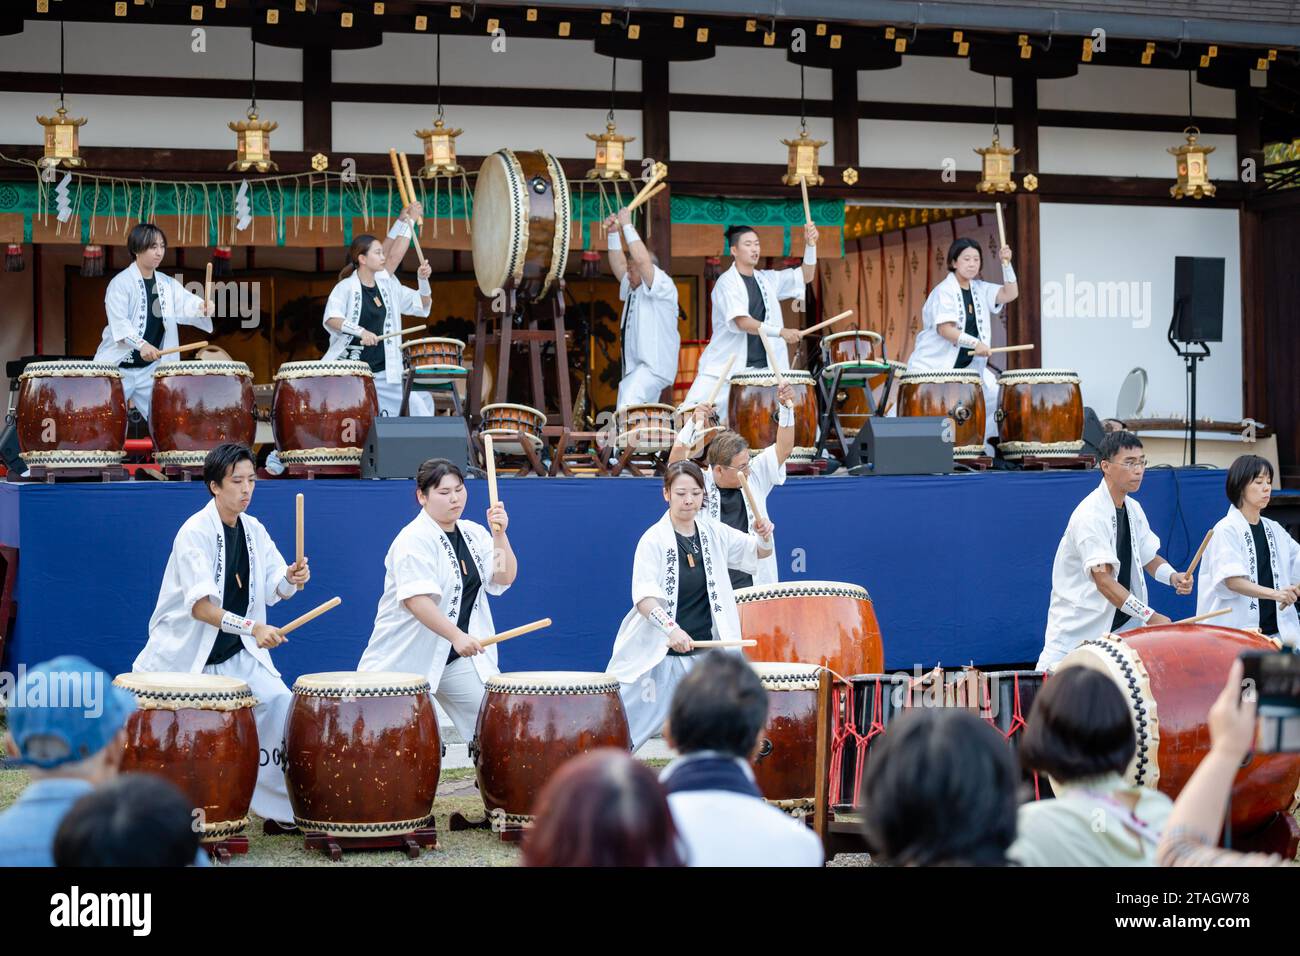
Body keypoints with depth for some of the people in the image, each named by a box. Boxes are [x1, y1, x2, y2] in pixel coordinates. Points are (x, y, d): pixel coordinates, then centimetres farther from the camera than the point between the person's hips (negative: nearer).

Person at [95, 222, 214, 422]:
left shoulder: (168, 284, 8)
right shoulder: (120, 283, -10)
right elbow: (118, 322, -20)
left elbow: (186, 303, -8)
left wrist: (203, 307, -32)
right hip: (117, 367, -5)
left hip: (151, 369, 5)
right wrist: (141, 344, -36)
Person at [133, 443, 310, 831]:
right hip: (184, 655, -5)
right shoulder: (195, 532, -19)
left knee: (280, 705, -10)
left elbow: (276, 588, 1)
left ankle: (280, 812, -1)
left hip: (237, 655, 5)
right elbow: (201, 606, -29)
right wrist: (252, 628, -40)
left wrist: (292, 578, -22)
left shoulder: (253, 530, 2)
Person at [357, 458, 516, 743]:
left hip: (461, 658, 6)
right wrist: (456, 636, -34)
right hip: (406, 658, -6)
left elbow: (504, 579, -1)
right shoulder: (414, 540, -15)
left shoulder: (474, 534, 7)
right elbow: (416, 599, -27)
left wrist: (499, 534, -14)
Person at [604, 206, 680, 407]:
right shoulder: (633, 290, 21)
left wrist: (628, 226, -13)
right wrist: (612, 233, 7)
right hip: (635, 368, 9)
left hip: (655, 366, -9)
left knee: (629, 396, -31)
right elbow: (618, 264, 17)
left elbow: (642, 260, -17)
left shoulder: (664, 287, -5)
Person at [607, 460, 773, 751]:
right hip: (659, 655, -4)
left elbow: (758, 552, 14)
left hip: (705, 654, 4)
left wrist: (764, 537, -10)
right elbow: (643, 597, -21)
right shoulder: (653, 539, -12)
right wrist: (671, 628, -38)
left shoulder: (714, 533, 4)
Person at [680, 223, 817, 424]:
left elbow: (805, 276, 10)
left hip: (764, 367, 5)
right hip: (725, 367, -5)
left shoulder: (767, 279, 11)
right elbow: (742, 322, -19)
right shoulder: (727, 282, -7)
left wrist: (810, 245, -6)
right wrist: (780, 332, -26)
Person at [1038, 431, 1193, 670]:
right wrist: (1151, 617, -31)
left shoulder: (1133, 509, 5)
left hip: (1122, 627, 7)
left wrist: (1173, 576, -8)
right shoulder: (1090, 515, -21)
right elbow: (1103, 580, -28)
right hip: (1077, 633, -7)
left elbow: (1149, 558, 15)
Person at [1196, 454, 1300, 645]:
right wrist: (1275, 594, -31)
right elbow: (1232, 580, -19)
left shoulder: (1275, 530, 13)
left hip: (1277, 629, 6)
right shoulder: (1226, 530, -7)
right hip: (1238, 632, -6)